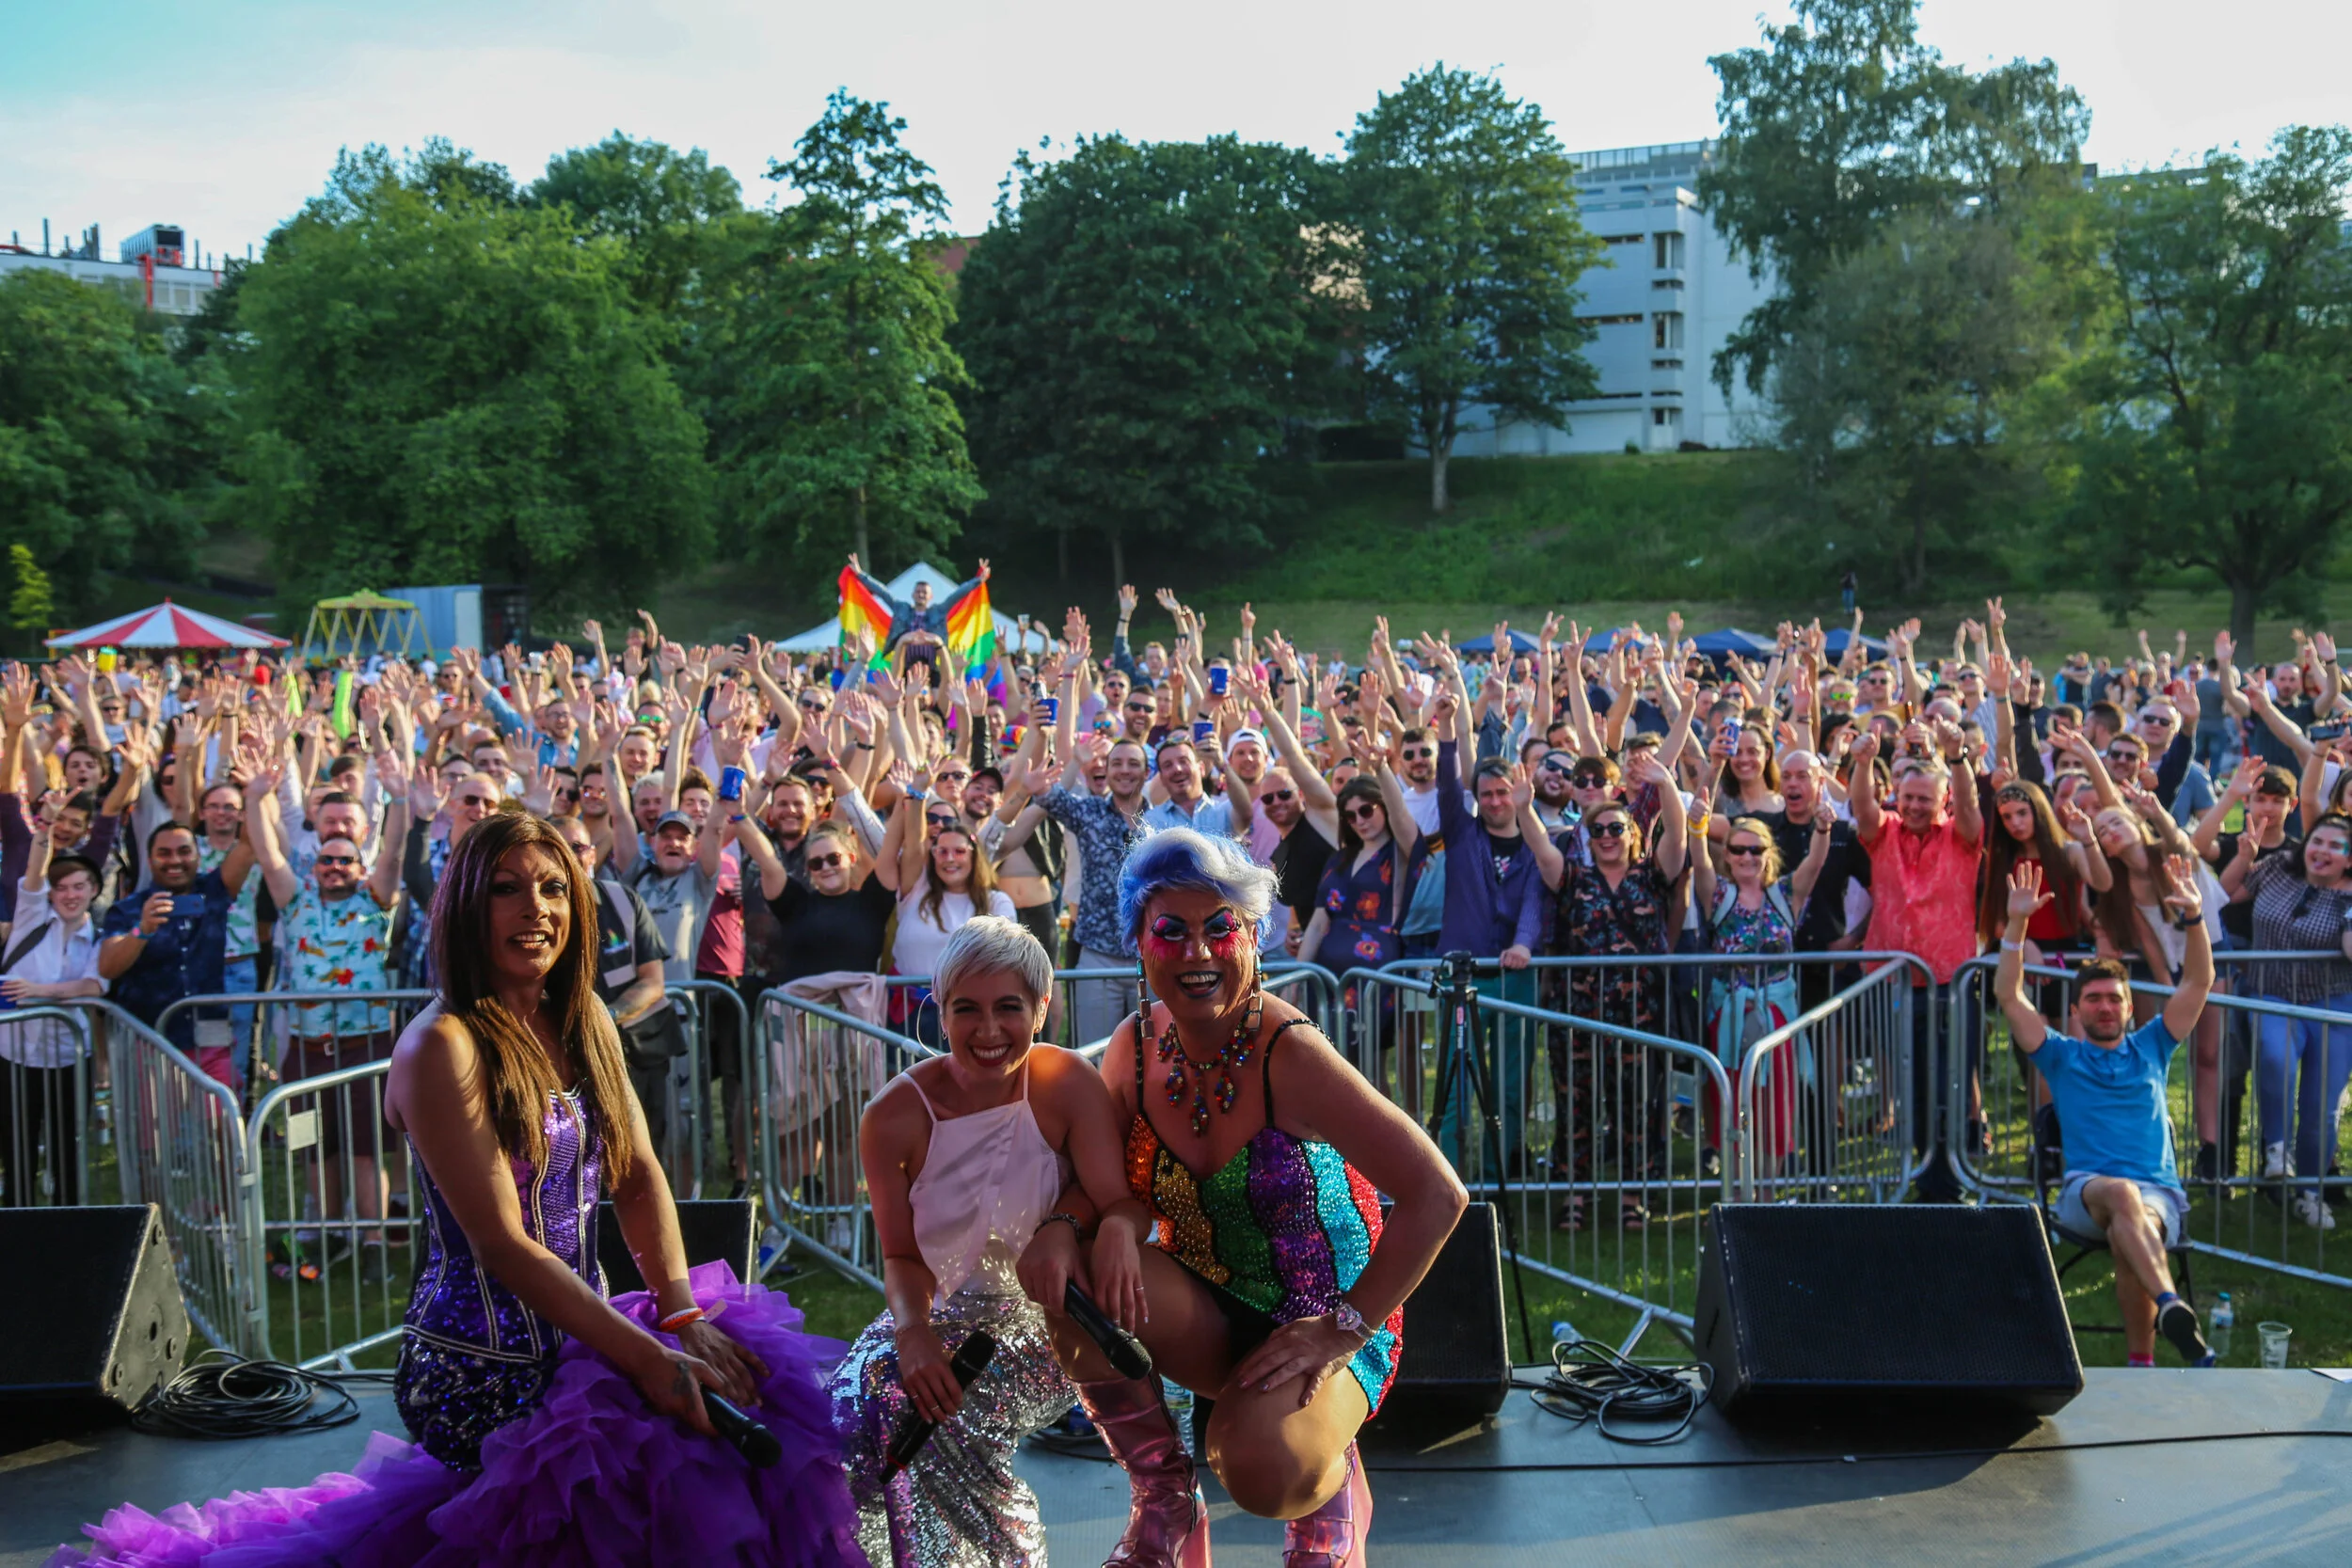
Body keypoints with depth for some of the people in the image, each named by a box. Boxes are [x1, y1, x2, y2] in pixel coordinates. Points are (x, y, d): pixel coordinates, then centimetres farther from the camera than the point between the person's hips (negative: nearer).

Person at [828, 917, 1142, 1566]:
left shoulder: (1068, 1085, -13)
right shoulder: (895, 1117, -10)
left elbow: (1120, 1200, -15)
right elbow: (904, 1256, -3)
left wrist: (1118, 1228, -39)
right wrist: (911, 1329, -23)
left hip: (1045, 1325, -3)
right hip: (946, 1317, 3)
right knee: (864, 1389, -25)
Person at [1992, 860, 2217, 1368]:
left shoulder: (2150, 1048, 22)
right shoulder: (2061, 1055, 18)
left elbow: (2199, 982, 14)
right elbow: (2007, 995, 7)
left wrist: (2193, 918, -1)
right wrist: (2017, 924, -4)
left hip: (2159, 1192, 1)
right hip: (2085, 1192, -1)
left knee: (2127, 1236, -37)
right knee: (2121, 1194, -39)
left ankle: (2141, 1362, -36)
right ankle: (2171, 1310, -59)